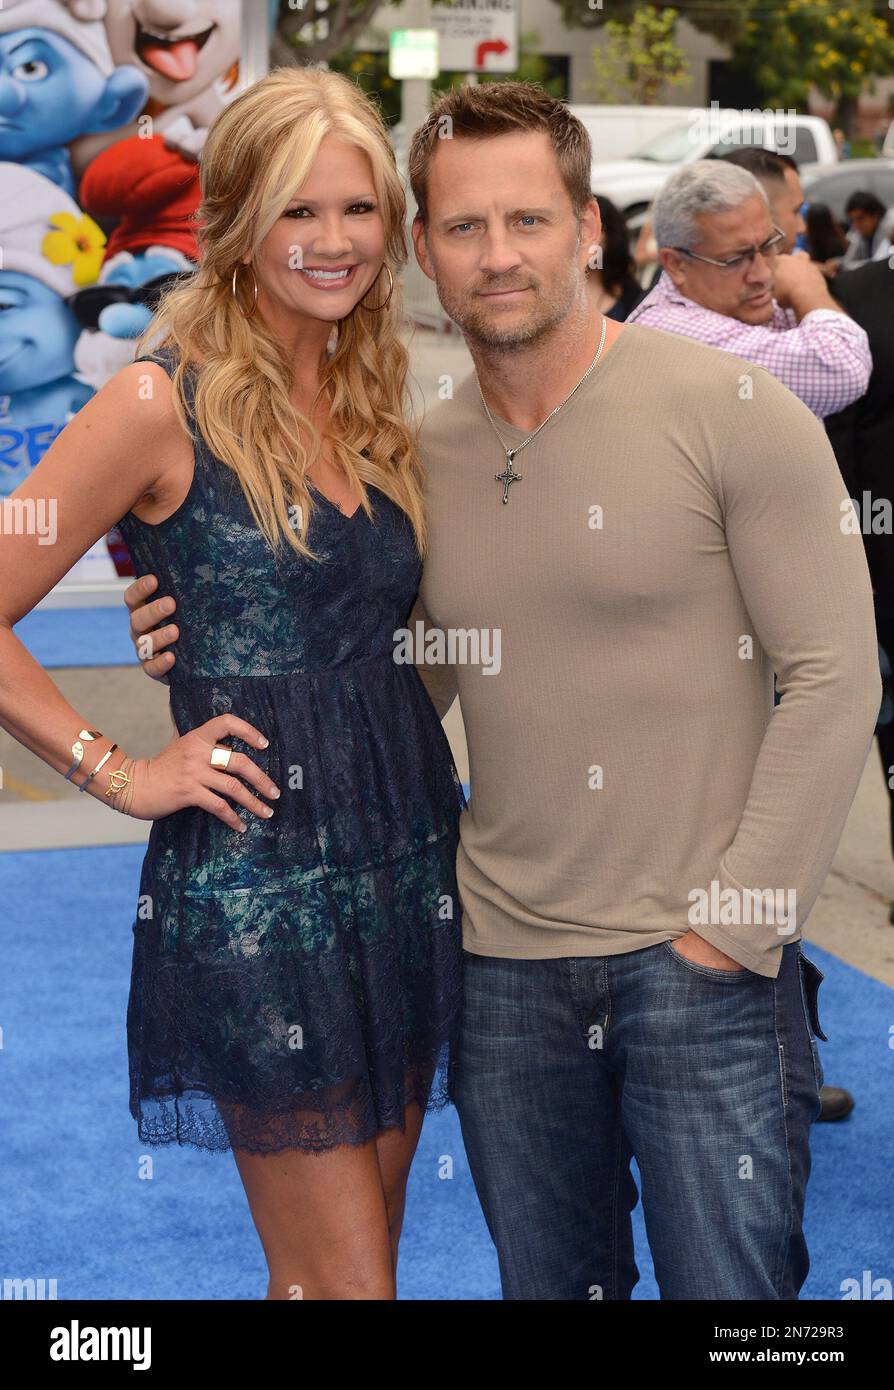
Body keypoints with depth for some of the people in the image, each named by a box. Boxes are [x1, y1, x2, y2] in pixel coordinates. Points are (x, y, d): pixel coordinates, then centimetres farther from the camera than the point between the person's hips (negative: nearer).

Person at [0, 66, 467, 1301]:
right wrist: (122, 774, -12)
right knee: (344, 1280, 1)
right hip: (257, 887, -6)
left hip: (411, 862, 7)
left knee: (354, 1258, 17)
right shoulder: (167, 402, -11)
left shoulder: (377, 399, 9)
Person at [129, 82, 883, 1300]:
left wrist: (735, 924, -11)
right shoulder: (416, 455, 5)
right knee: (551, 1280, 17)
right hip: (504, 960, 4)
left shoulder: (732, 413, -8)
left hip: (704, 963, -4)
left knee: (731, 1284, 3)